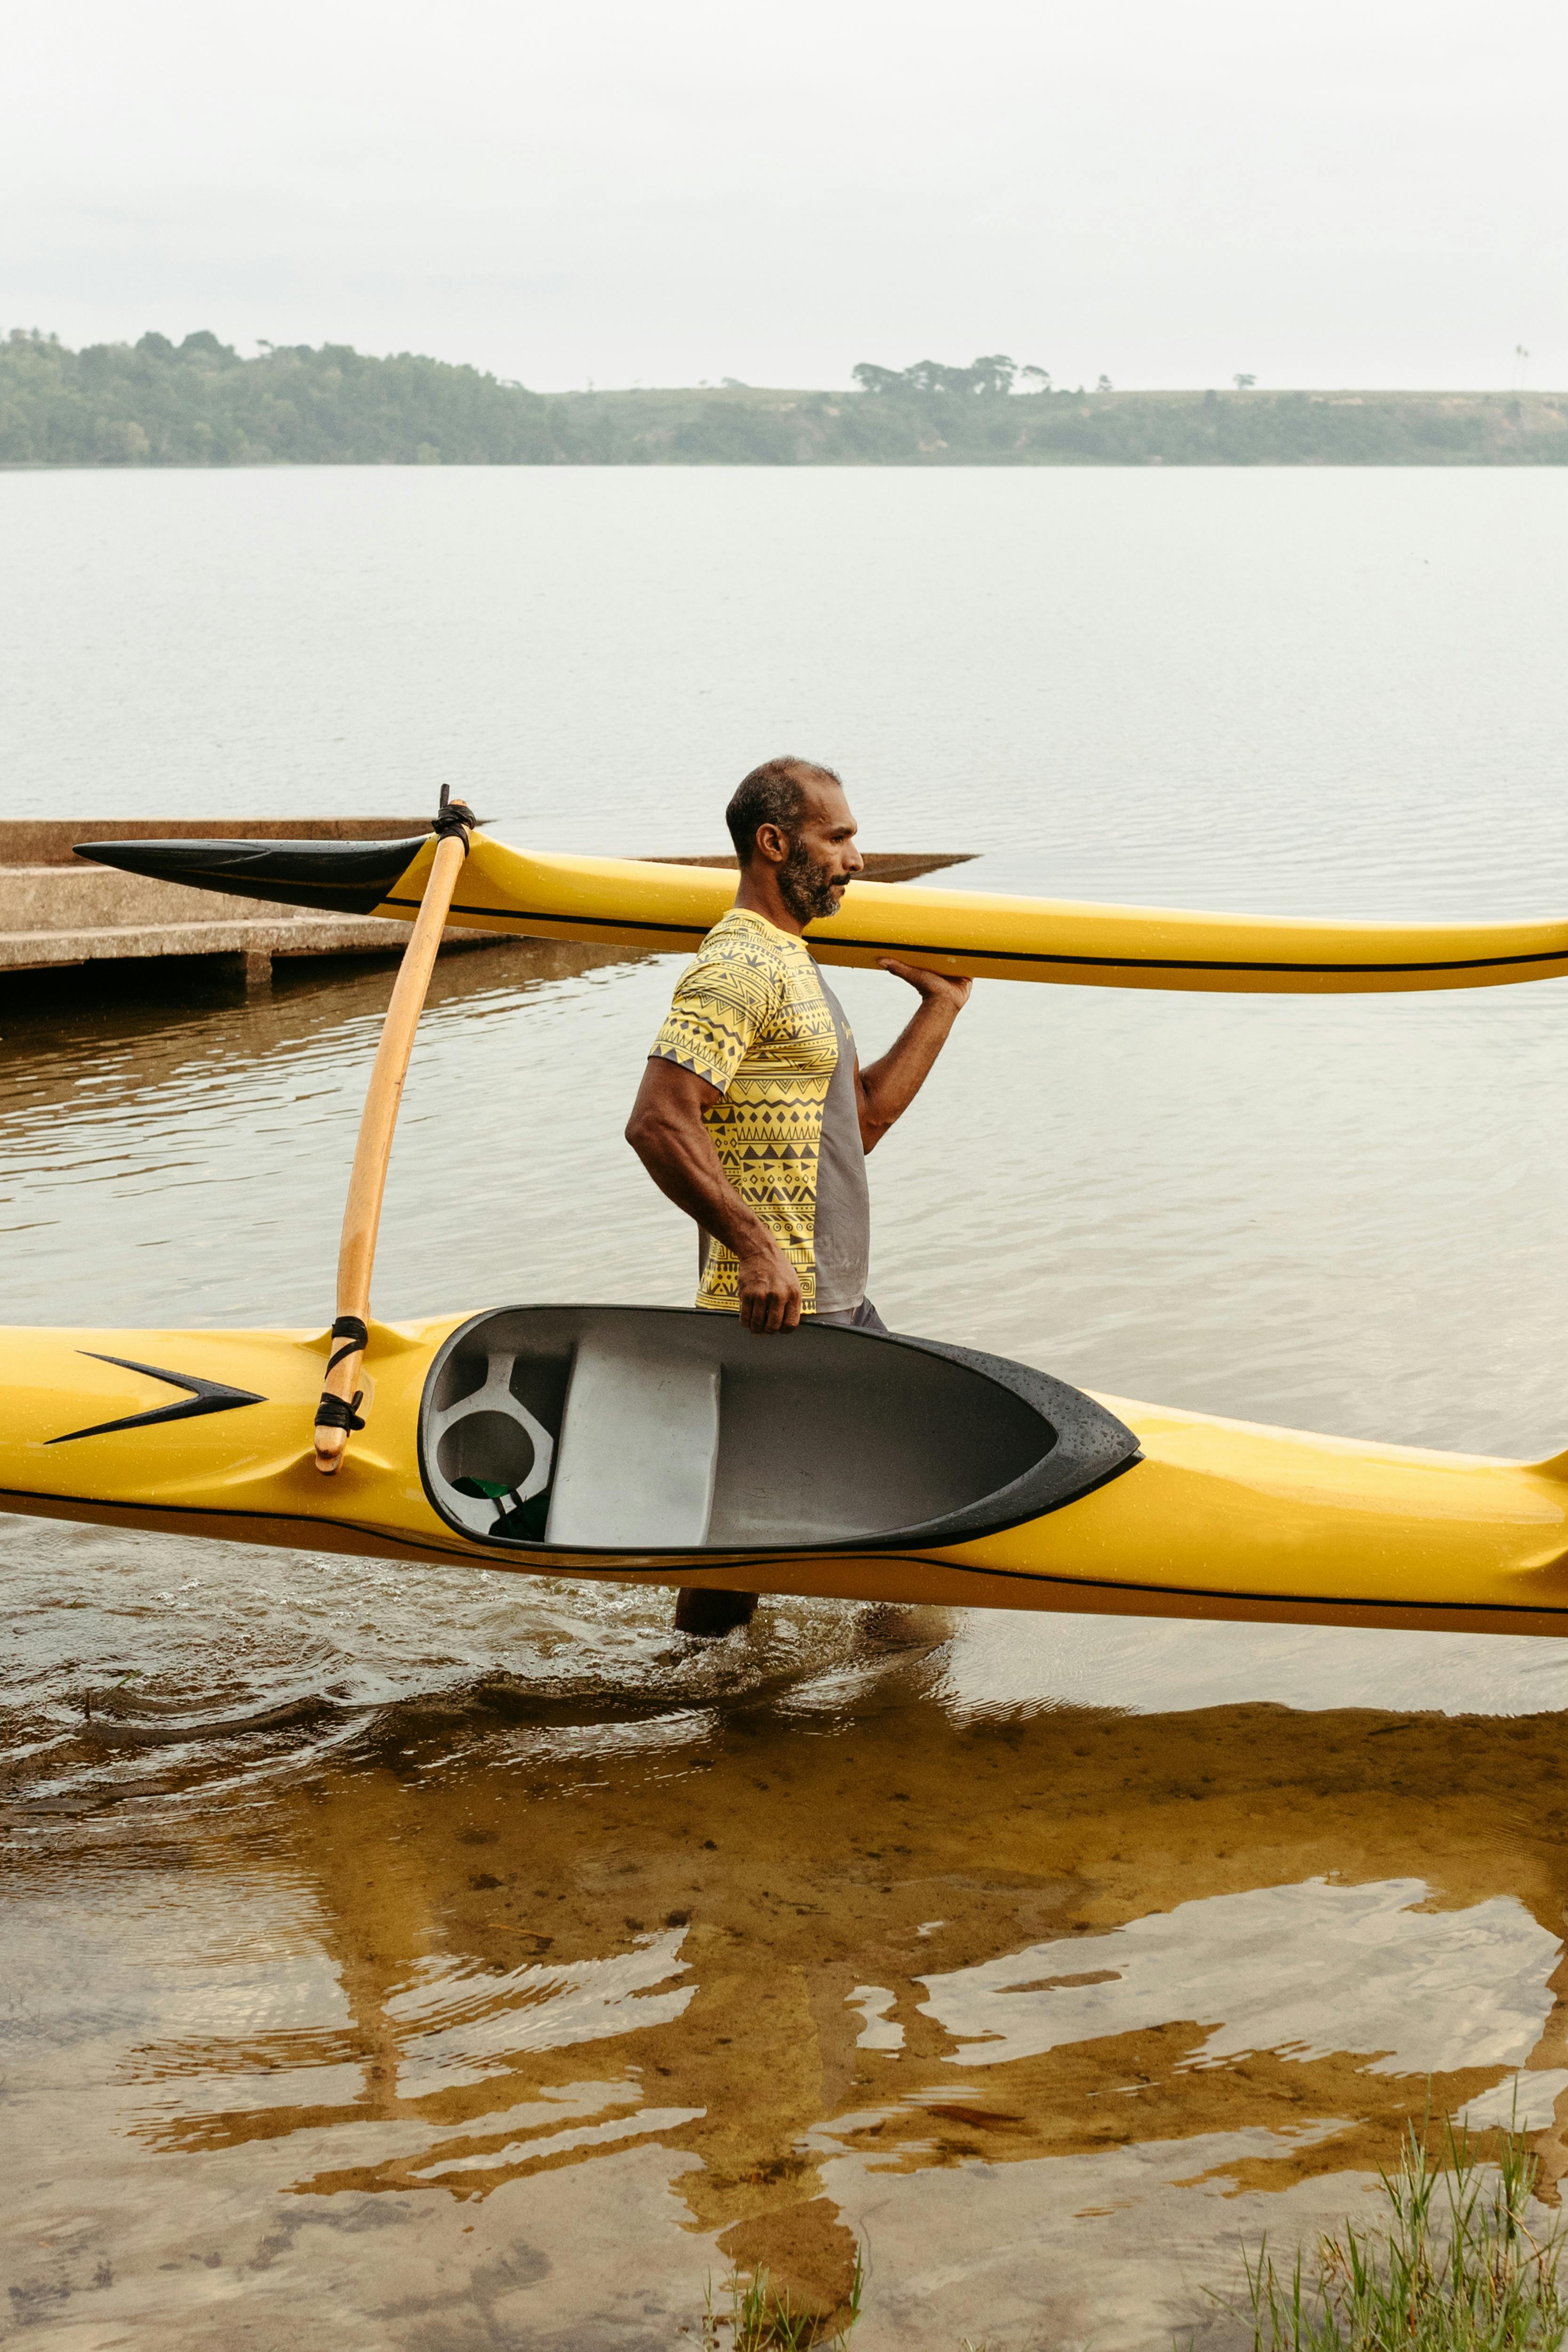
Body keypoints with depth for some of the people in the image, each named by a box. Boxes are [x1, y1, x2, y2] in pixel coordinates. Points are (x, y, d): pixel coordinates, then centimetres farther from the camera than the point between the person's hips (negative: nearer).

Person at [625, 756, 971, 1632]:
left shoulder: (791, 963, 18)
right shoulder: (738, 968, -16)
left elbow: (859, 1121, 18)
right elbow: (658, 1122, -27)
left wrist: (943, 1008, 18)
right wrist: (755, 1247, -27)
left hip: (836, 1305, 10)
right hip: (771, 1310, -10)